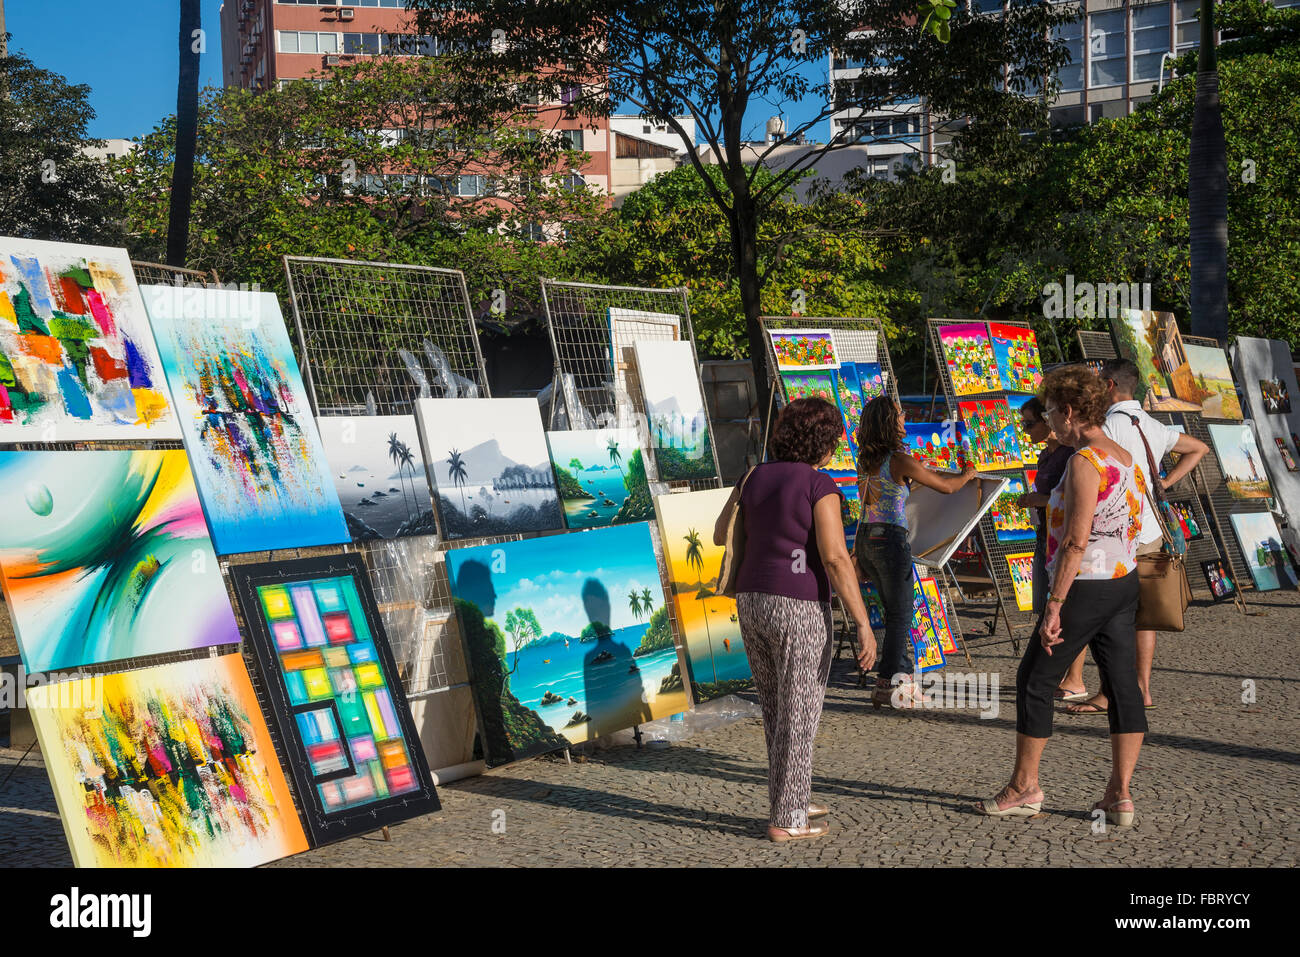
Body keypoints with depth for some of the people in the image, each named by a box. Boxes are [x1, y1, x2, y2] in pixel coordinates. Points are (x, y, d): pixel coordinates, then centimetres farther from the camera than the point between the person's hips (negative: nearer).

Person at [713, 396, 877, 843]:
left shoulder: (756, 477, 7)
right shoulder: (820, 487, -13)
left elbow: (721, 535, 17)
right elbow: (836, 558, -20)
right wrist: (864, 624, -18)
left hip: (754, 605, 7)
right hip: (798, 612, -7)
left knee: (780, 711, 20)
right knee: (799, 719, 4)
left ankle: (792, 802, 28)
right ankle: (786, 820, 8)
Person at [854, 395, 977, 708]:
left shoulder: (865, 459, 9)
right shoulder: (899, 460, -12)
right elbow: (946, 487, -3)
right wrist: (967, 475, 18)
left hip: (865, 538, 7)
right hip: (890, 540, -7)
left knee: (896, 612, 17)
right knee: (900, 616, 2)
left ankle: (905, 678, 21)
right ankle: (888, 687, 2)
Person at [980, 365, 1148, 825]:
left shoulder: (1084, 463, -19)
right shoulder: (1126, 459, 9)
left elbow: (1076, 541, -23)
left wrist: (1054, 605, -21)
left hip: (1083, 588, -9)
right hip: (1125, 582, 9)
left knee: (1034, 682, 5)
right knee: (1123, 686, 7)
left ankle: (1024, 786, 13)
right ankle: (1120, 795, 9)